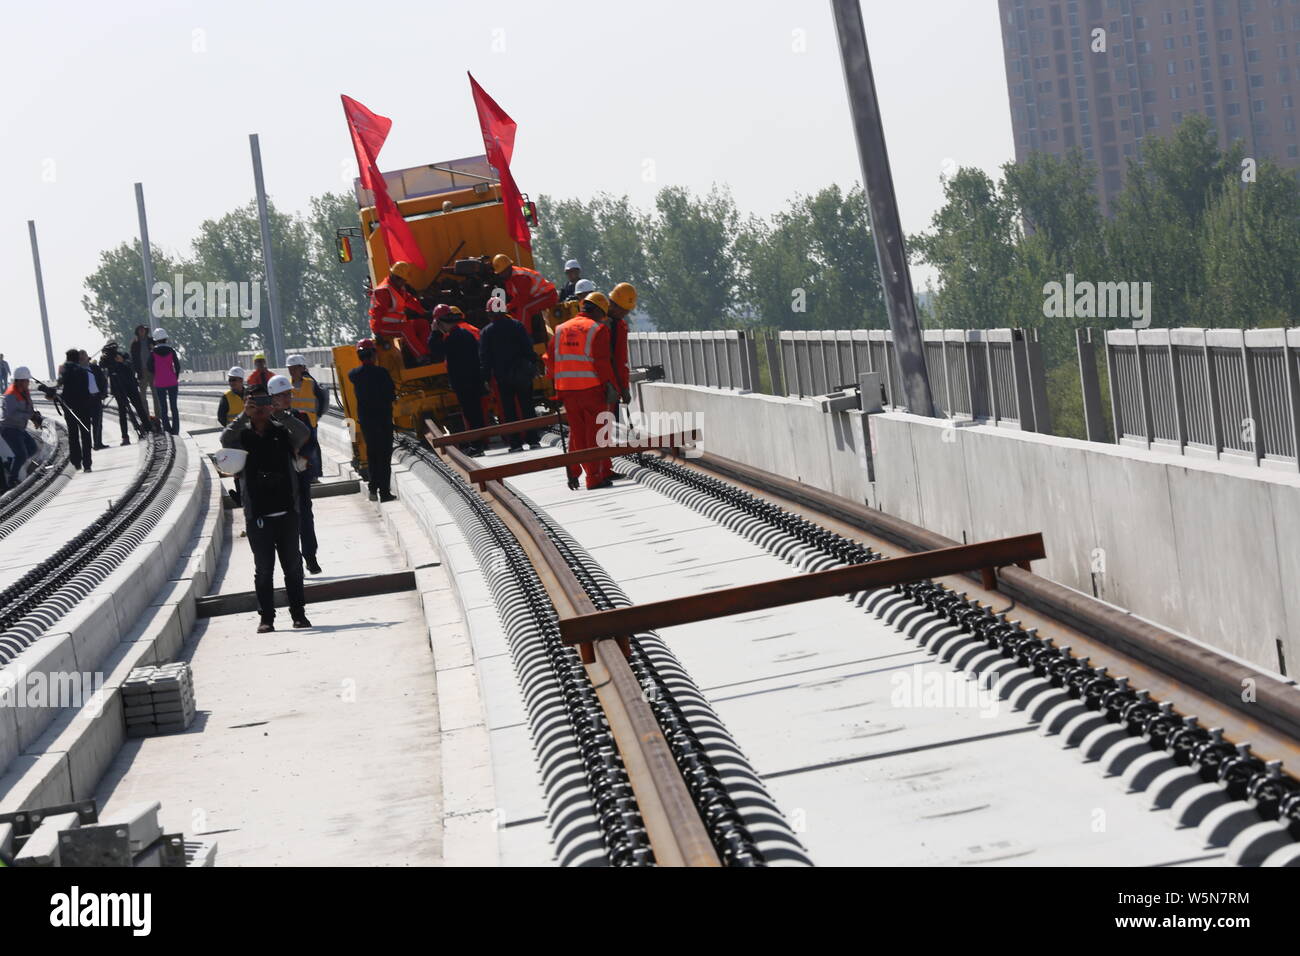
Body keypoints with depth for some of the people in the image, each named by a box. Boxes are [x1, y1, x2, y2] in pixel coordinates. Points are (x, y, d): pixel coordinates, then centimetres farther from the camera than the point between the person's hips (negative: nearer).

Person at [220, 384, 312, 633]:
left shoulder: (282, 432, 6)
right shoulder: (242, 435, 3)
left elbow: (303, 433, -13)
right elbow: (225, 440, -17)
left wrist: (279, 413, -20)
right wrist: (244, 415, -22)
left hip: (286, 512, 1)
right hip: (258, 516, -1)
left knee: (293, 565, 6)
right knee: (263, 568, 1)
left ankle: (298, 613, 15)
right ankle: (266, 617, 6)